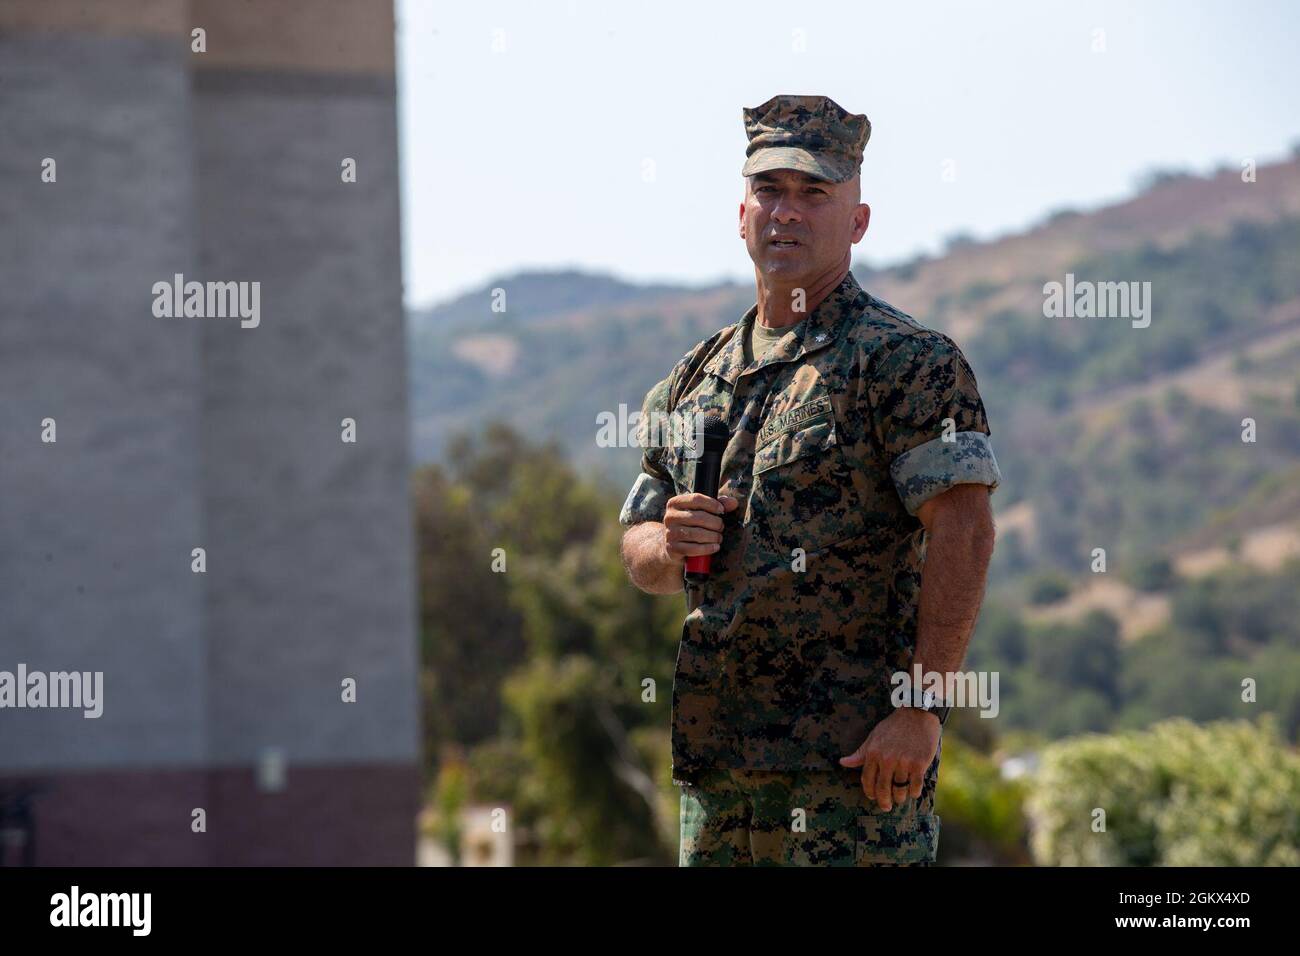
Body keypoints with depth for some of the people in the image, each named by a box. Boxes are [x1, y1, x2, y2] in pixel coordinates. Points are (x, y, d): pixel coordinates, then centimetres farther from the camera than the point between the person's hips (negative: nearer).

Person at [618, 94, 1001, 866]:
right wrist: (669, 545, -3)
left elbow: (963, 532, -14)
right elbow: (639, 560, 22)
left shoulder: (907, 361, -5)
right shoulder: (694, 382, 16)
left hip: (858, 753, -7)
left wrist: (922, 708, -21)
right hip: (718, 751, 7)